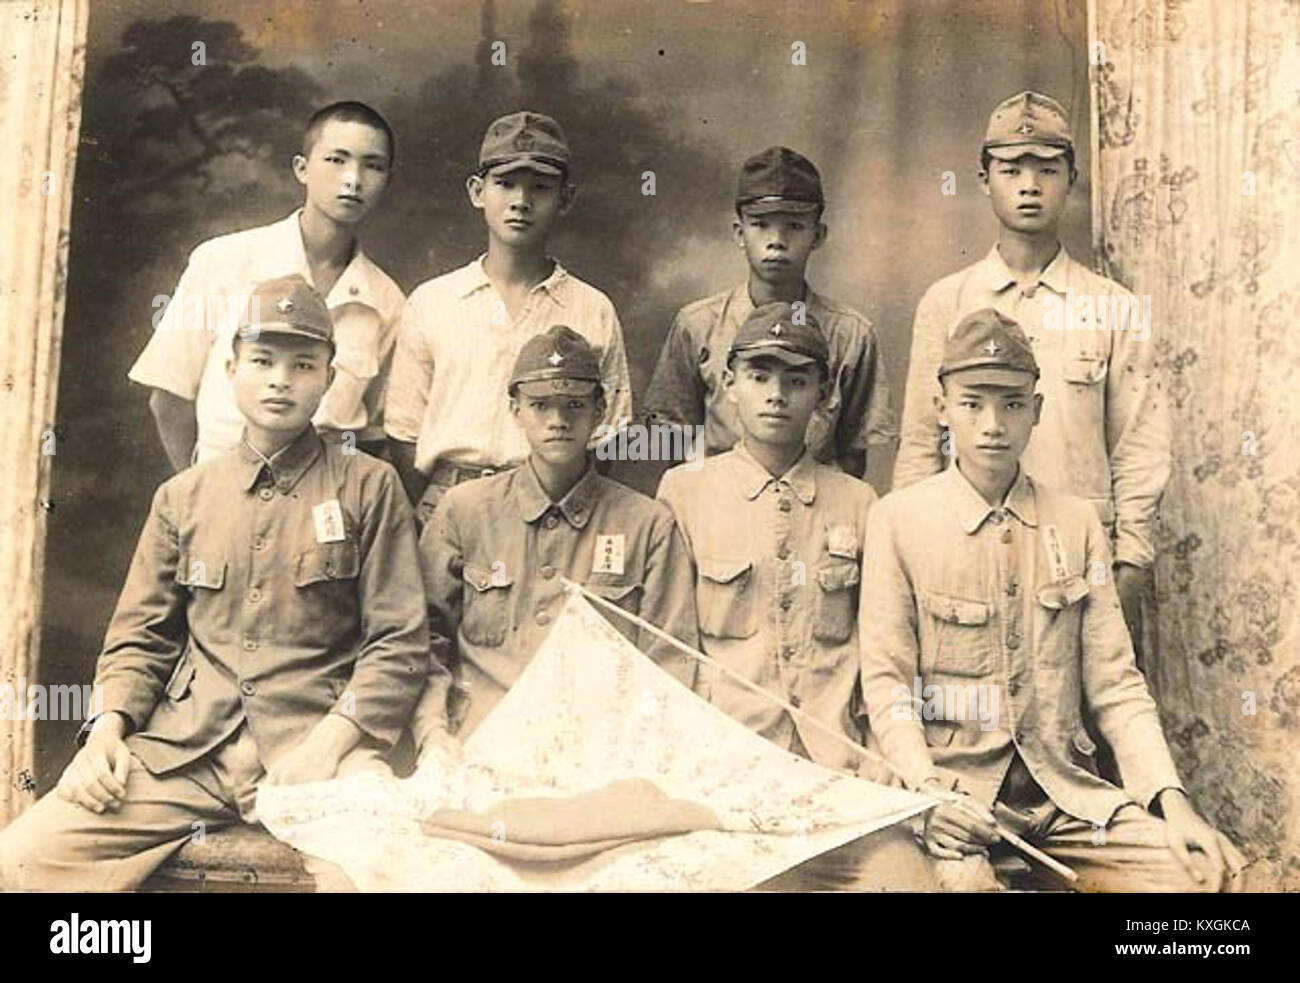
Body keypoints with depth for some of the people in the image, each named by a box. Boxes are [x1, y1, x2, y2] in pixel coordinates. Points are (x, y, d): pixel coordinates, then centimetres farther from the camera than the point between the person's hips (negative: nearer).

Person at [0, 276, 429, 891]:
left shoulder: (369, 488, 6)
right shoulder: (183, 498, 16)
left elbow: (399, 644, 1)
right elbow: (139, 637, 17)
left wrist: (327, 743, -12)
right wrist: (108, 729, -2)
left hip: (317, 743, -3)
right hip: (183, 747, 3)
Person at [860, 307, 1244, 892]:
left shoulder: (1078, 524, 8)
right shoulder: (898, 520, -1)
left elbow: (1115, 686, 7)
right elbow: (886, 682, -4)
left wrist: (1171, 797, -7)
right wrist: (928, 790, -19)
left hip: (1065, 788, 4)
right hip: (953, 785, -4)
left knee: (1205, 868, -16)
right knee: (961, 877, -33)